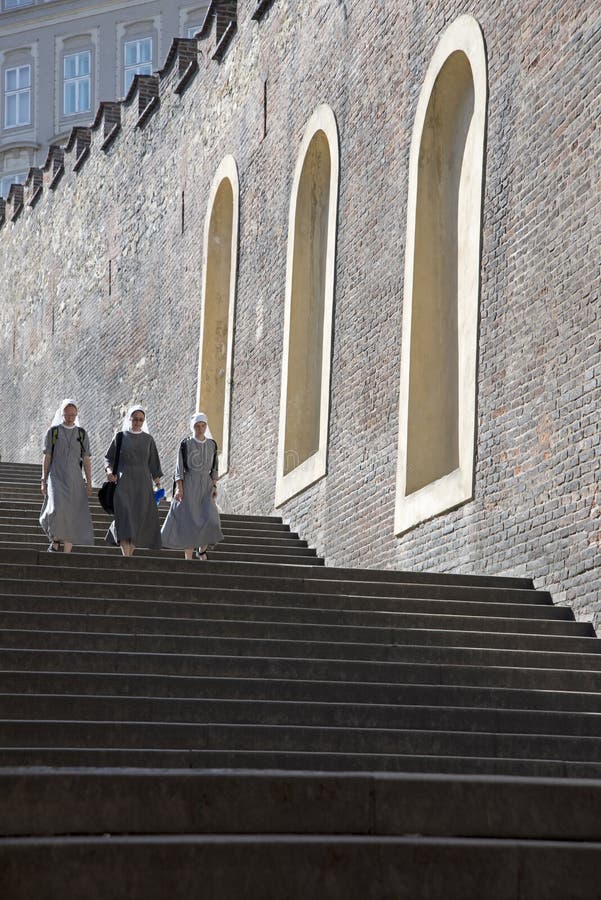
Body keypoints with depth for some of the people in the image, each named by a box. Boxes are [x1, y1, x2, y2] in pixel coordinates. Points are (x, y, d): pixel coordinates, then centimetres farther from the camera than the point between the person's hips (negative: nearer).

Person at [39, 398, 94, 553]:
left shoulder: (81, 434, 8)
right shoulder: (53, 431, 4)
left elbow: (86, 460, 7)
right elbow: (46, 457, 4)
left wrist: (89, 482, -1)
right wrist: (44, 480, -2)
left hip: (75, 479, 2)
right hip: (57, 477, -2)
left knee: (72, 516, -3)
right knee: (58, 509, -24)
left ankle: (67, 553, 2)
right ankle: (55, 540, -2)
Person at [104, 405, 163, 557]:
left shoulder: (148, 439, 11)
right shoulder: (120, 436, 5)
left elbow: (153, 463, 12)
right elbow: (109, 457, 8)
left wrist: (158, 482, 4)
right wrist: (109, 470, -11)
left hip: (142, 483, 3)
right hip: (123, 482, -3)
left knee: (140, 521, -1)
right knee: (125, 516, -17)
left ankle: (130, 554, 11)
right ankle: (126, 556, -26)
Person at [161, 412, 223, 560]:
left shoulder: (212, 445, 7)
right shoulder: (185, 444, -4)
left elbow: (214, 468, 12)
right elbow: (179, 468, -5)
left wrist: (214, 487, 4)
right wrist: (179, 488, -13)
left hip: (206, 487, 3)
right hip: (189, 486, -3)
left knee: (210, 519, -14)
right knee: (189, 523, -3)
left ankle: (202, 549, 8)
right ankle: (188, 559, 5)